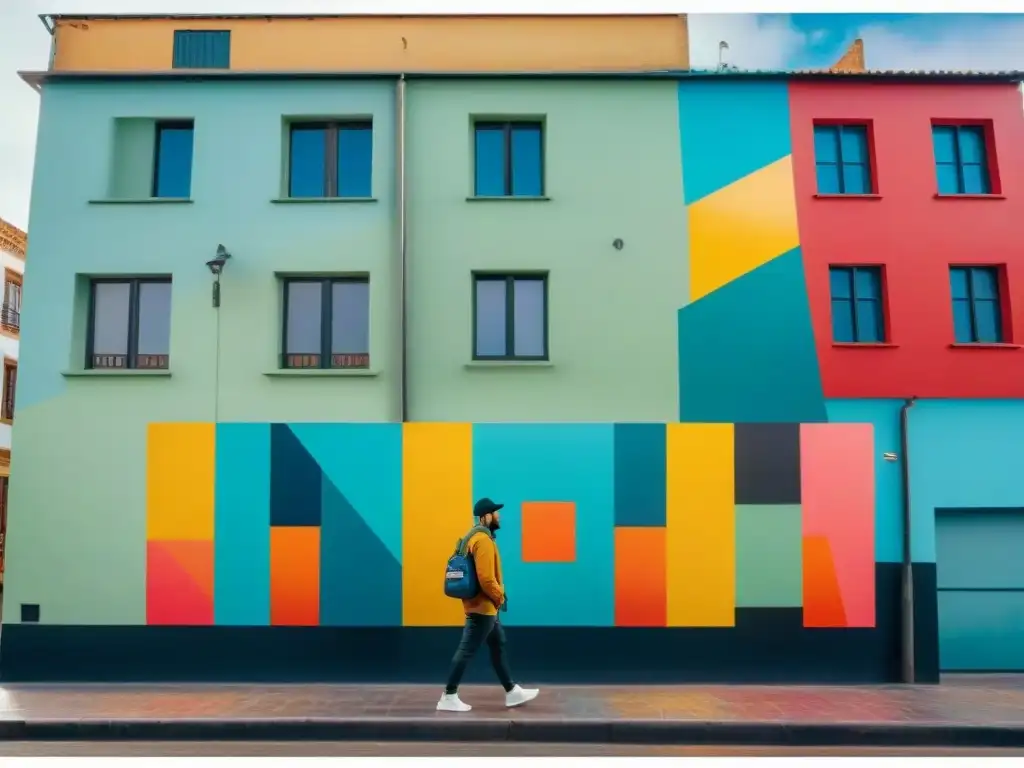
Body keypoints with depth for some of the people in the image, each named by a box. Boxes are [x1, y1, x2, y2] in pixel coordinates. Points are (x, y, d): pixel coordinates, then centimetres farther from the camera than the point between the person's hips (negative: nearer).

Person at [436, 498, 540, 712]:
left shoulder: (479, 537, 12)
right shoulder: (483, 540, -20)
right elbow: (486, 578, -27)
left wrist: (496, 598, 15)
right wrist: (500, 597, -12)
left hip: (485, 606, 11)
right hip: (483, 607, -11)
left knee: (498, 647, 16)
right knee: (466, 651, -4)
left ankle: (512, 692, 25)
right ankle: (449, 697, 2)